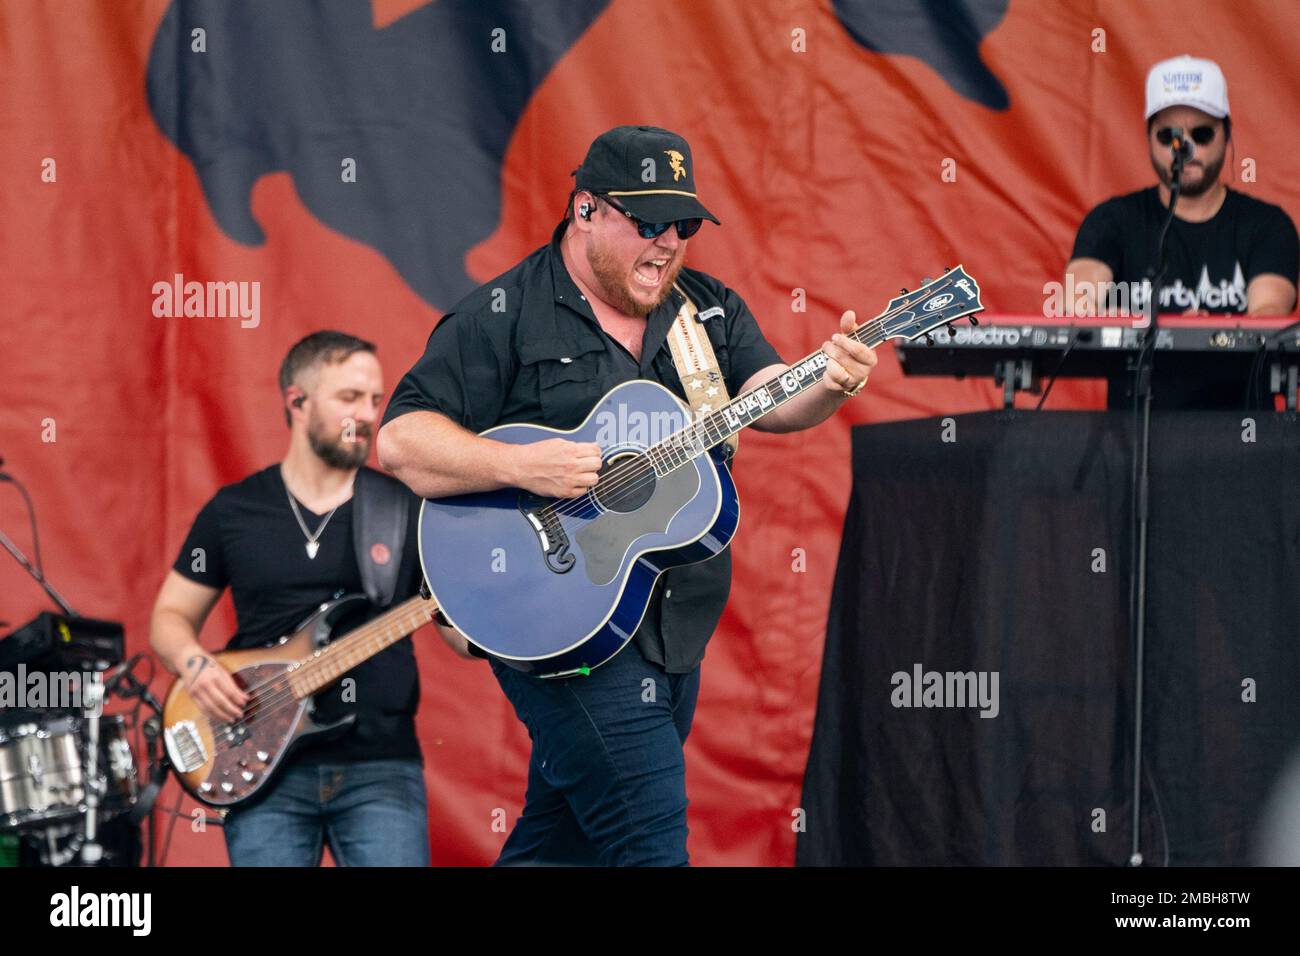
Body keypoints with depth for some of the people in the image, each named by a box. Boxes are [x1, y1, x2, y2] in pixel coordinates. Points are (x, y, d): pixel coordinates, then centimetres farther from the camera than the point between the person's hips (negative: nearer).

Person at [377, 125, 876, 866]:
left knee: (559, 841, 14)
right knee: (652, 844, -14)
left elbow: (769, 399, -1)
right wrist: (523, 467, -24)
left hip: (674, 631, 7)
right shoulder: (504, 318, -5)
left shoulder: (708, 309, 13)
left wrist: (828, 385, -23)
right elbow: (400, 440, -9)